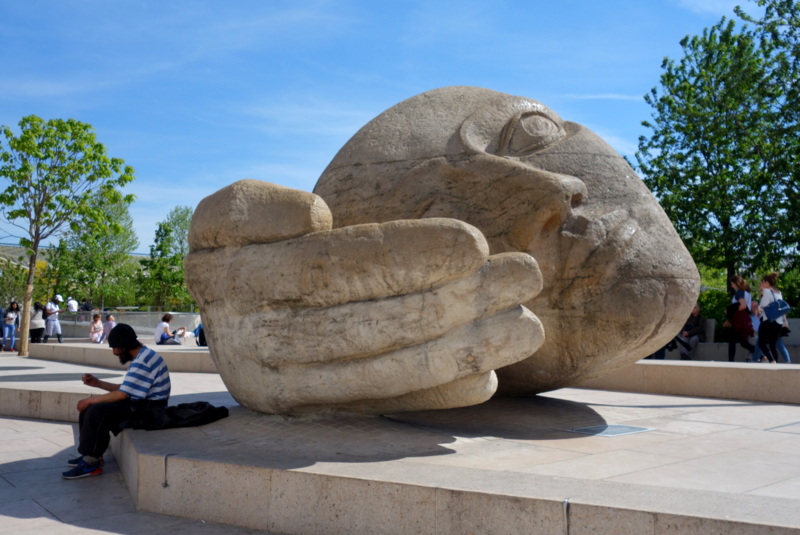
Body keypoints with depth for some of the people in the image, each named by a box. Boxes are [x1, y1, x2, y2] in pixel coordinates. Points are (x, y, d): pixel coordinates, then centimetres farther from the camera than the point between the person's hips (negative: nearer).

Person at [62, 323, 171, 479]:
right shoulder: (141, 357, 13)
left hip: (149, 408, -11)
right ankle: (90, 454, 14)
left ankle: (91, 462, -12)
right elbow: (125, 390, 18)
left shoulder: (143, 361, -21)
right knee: (91, 407, 10)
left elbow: (121, 394, -22)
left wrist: (90, 400, -11)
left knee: (97, 411, -22)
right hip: (142, 403, 11)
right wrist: (98, 383, 13)